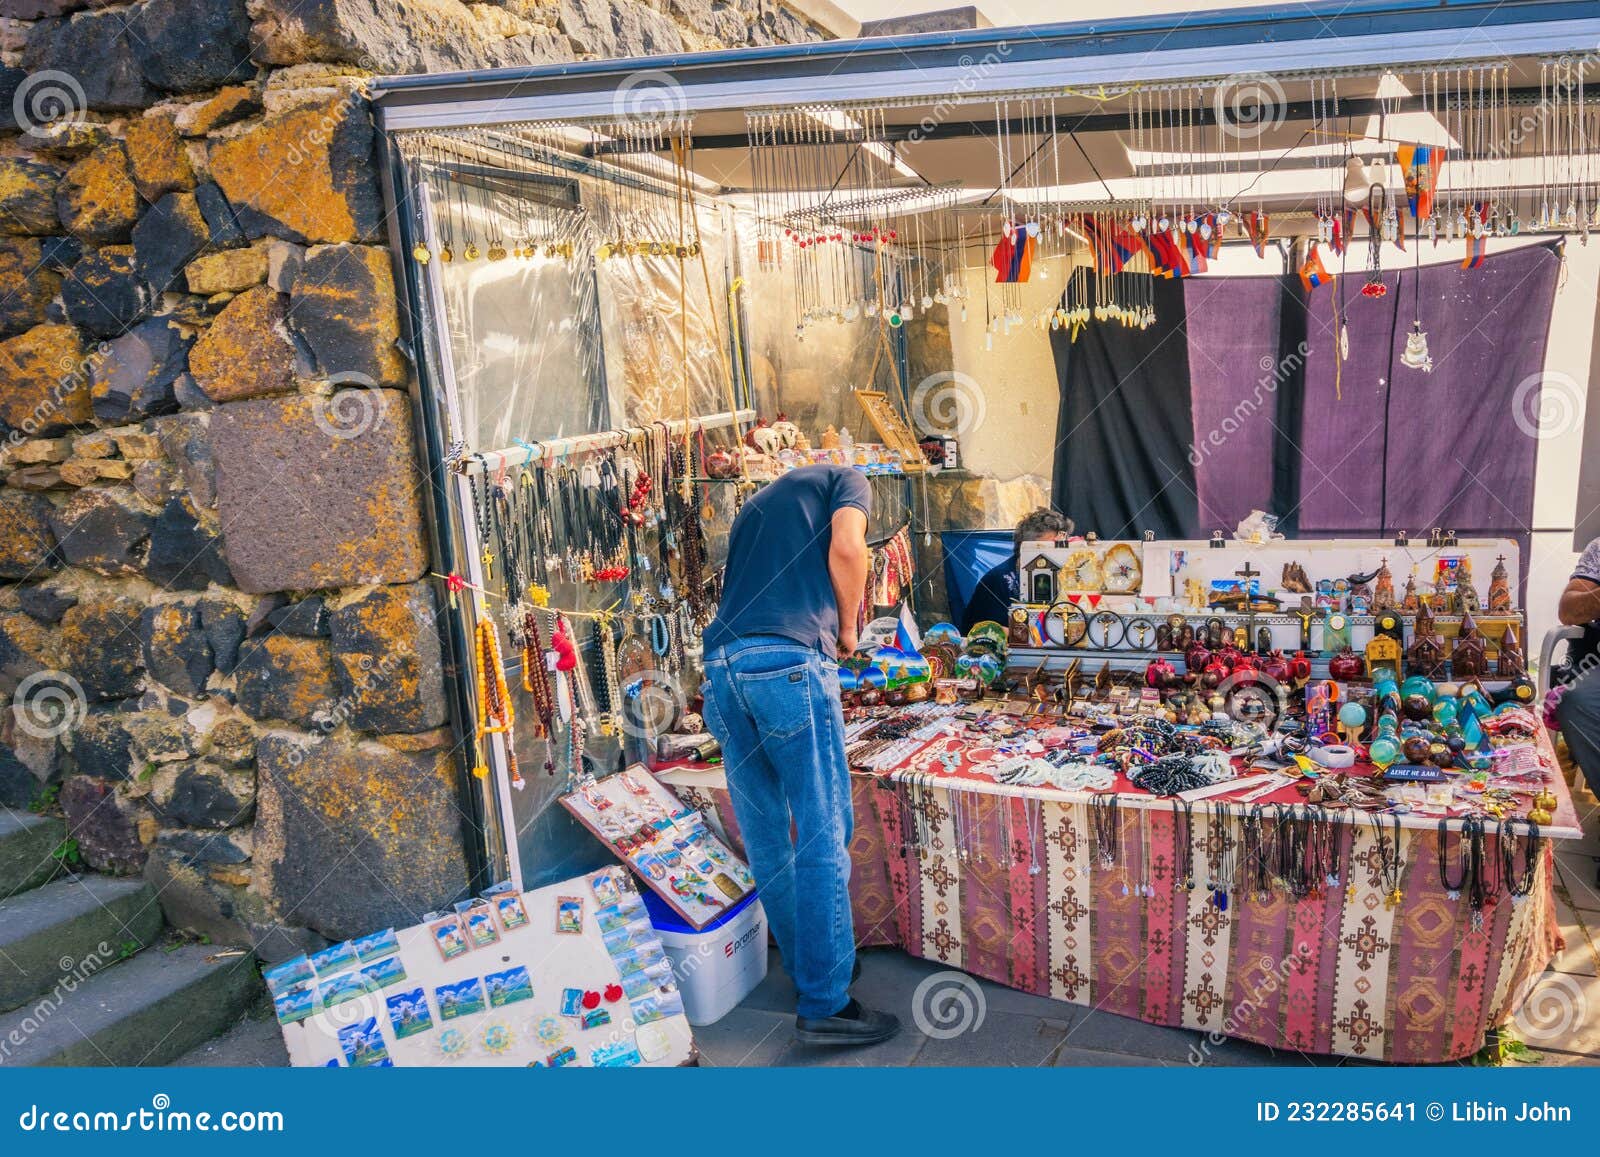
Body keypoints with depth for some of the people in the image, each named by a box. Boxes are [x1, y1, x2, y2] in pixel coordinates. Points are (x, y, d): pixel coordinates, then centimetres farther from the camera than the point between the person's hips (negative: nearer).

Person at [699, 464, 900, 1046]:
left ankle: (809, 968, 29)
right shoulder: (847, 480, 15)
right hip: (789, 663, -7)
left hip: (721, 665, 7)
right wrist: (846, 628, 8)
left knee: (767, 838, 14)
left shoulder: (757, 504, 33)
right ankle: (826, 1005, 3)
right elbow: (845, 547, -6)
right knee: (821, 837, -1)